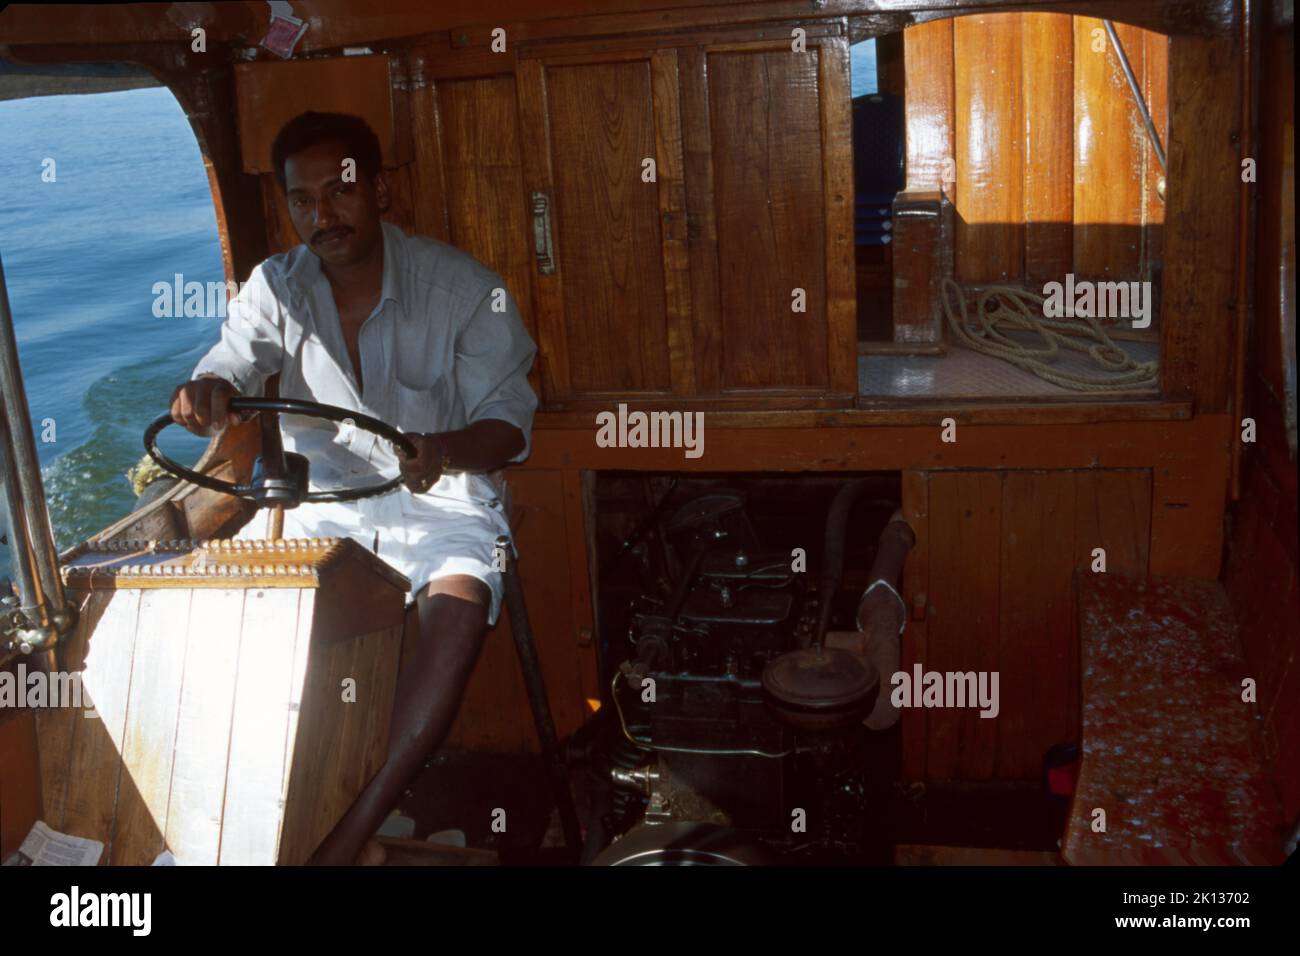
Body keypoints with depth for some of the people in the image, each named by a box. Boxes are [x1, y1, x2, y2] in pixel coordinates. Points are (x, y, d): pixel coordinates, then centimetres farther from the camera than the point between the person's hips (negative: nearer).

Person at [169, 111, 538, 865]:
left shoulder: (462, 286, -10)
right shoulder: (276, 287, 1)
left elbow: (510, 426, -11)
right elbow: (231, 369, -10)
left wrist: (446, 451, -34)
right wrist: (207, 394, -36)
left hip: (440, 499, -4)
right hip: (321, 499, 4)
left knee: (458, 604, -33)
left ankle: (351, 833, -29)